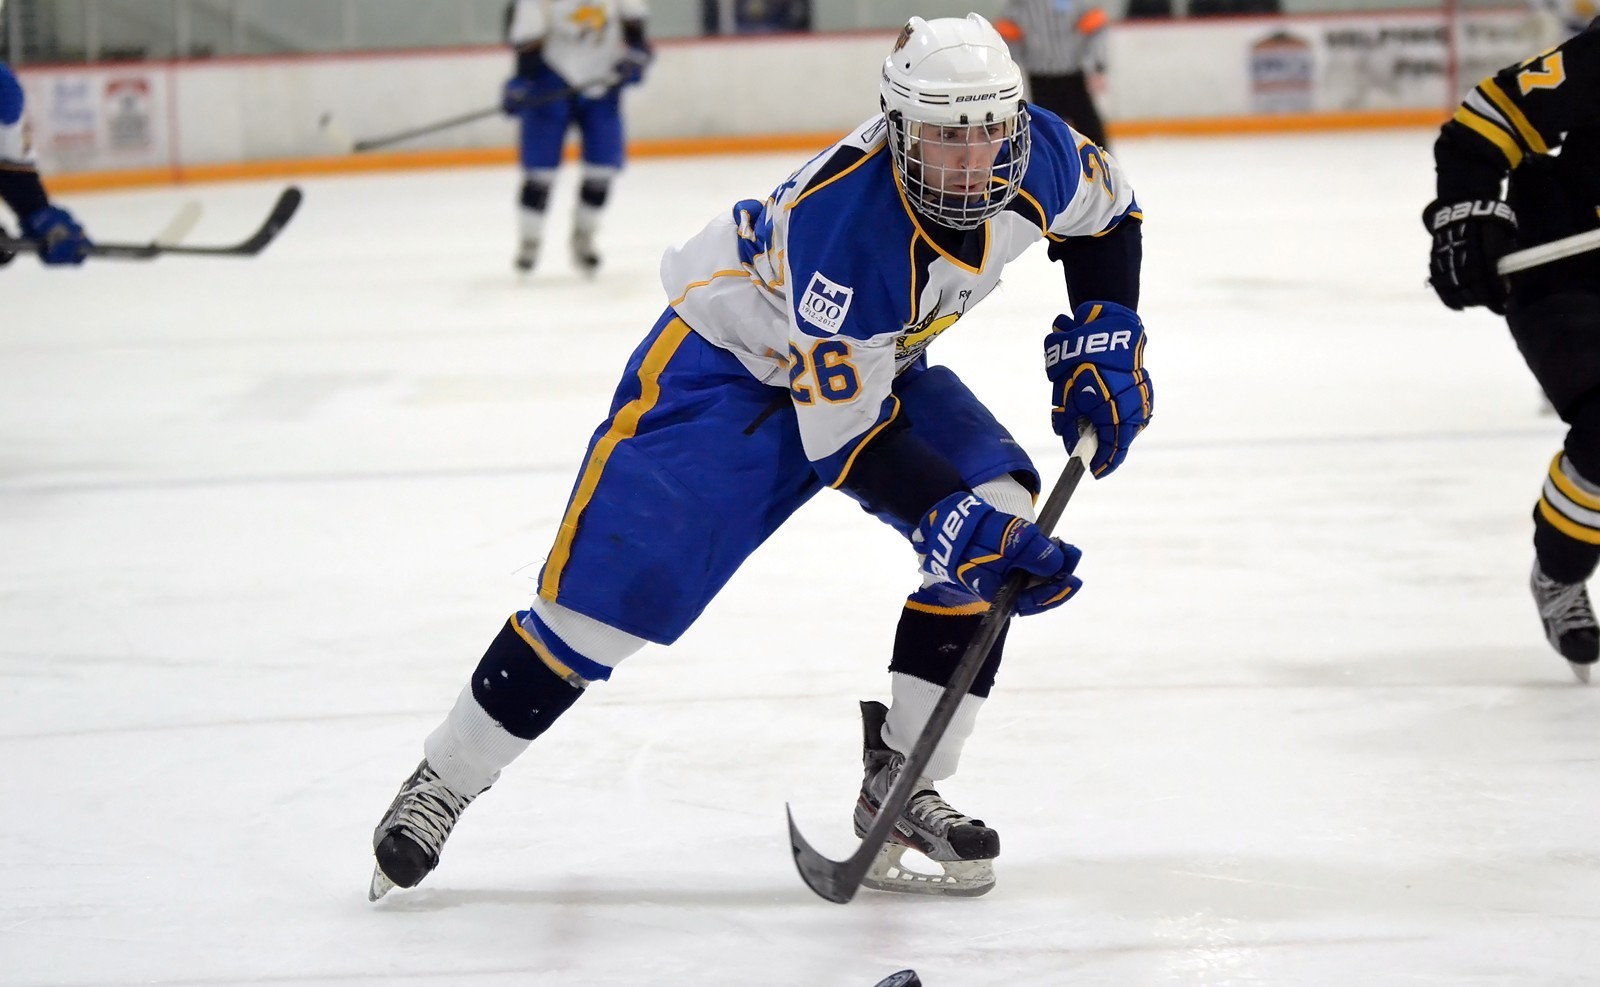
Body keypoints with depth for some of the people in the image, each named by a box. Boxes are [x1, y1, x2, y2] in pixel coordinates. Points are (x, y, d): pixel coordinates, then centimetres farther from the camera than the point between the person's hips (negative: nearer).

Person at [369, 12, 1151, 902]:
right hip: (731, 356, -6)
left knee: (999, 508, -16)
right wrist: (955, 525, -42)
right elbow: (843, 433, -34)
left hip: (880, 358, 6)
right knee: (615, 582, -15)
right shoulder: (839, 220, -39)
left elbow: (1107, 211, 6)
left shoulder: (1036, 158, -21)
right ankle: (444, 782, 4)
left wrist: (1106, 337, -5)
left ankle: (900, 786, -5)